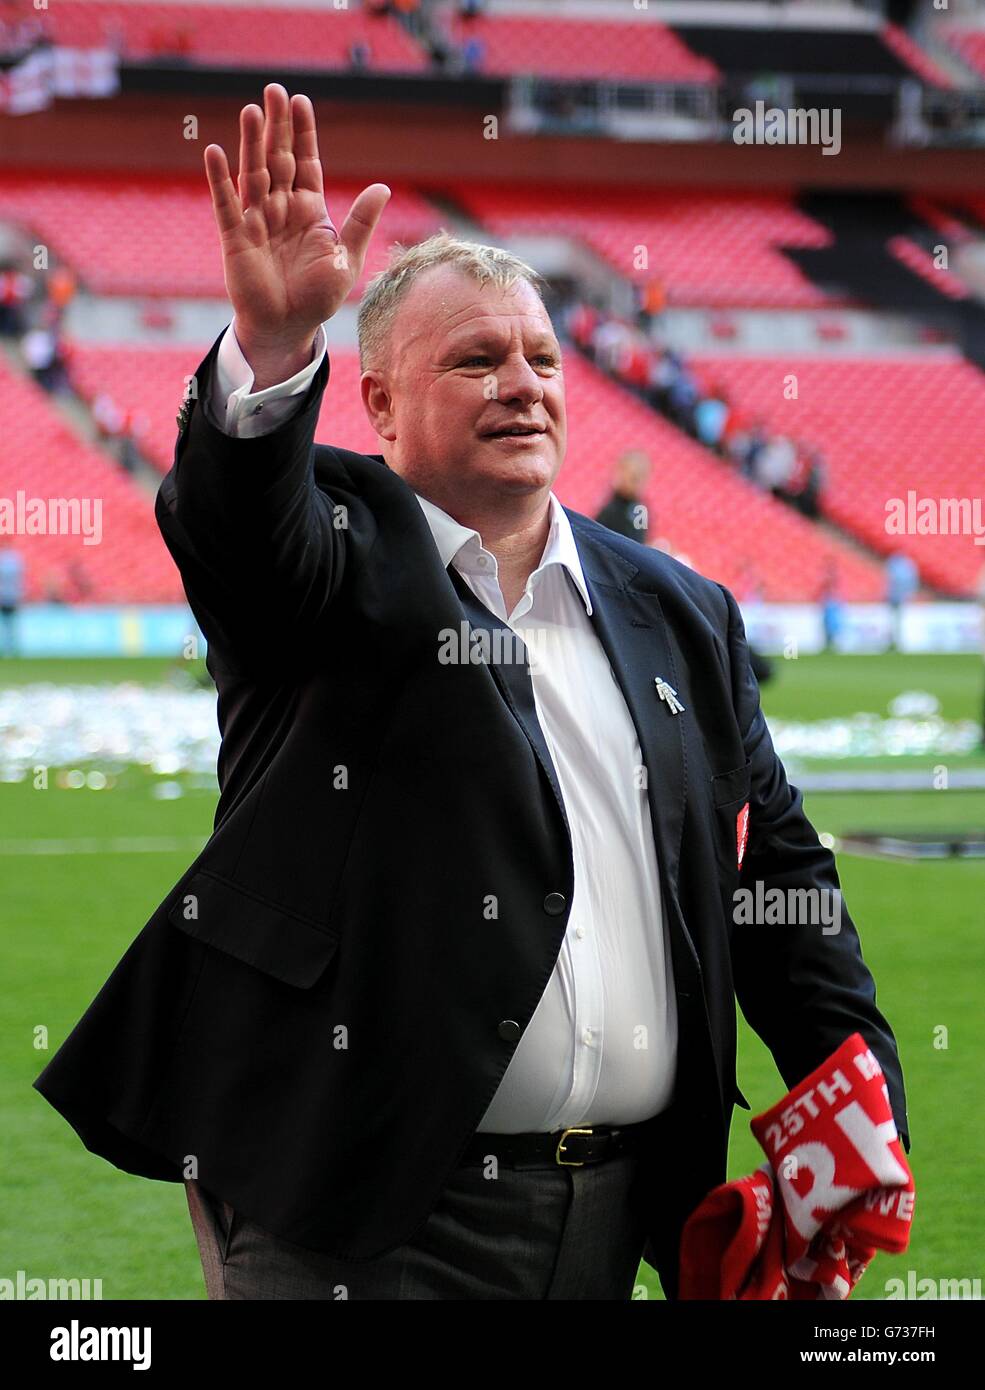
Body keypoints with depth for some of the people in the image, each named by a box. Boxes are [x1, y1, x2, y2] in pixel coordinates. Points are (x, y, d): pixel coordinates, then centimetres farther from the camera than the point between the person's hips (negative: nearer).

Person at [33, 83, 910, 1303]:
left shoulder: (680, 614, 15)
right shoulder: (345, 550, 1)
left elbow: (779, 868, 17)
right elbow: (243, 527, -23)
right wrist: (273, 346, -43)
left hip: (616, 1206, 5)